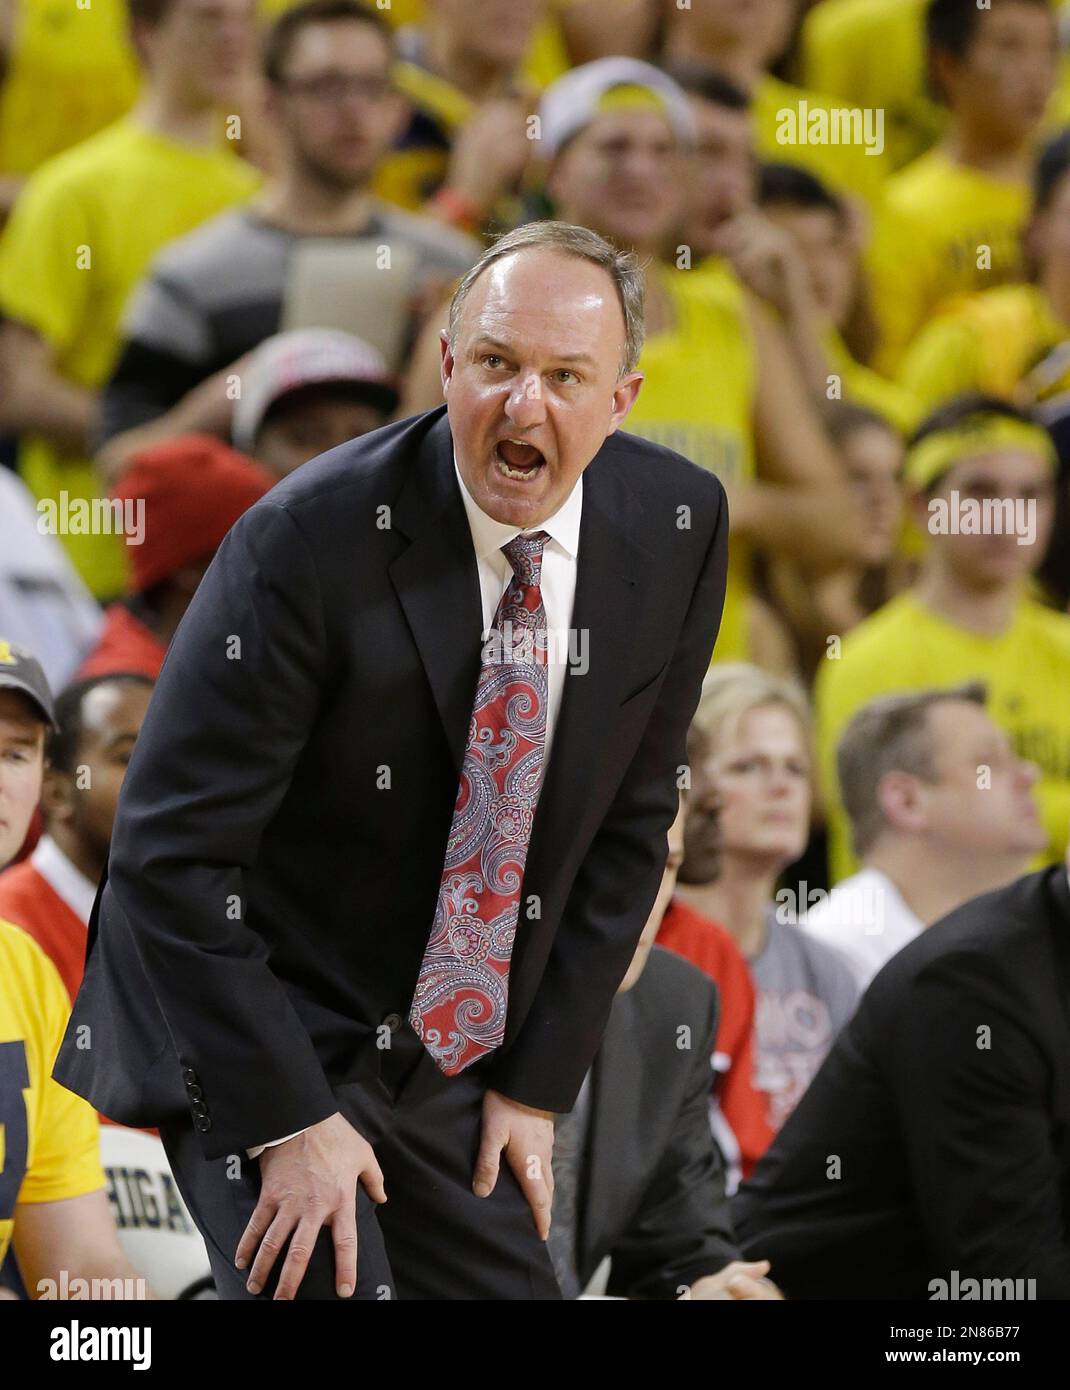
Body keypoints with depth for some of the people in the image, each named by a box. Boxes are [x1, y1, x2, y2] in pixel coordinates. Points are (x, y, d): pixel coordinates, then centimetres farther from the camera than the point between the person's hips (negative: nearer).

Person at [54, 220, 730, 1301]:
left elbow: (632, 817, 5)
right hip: (266, 1028, -6)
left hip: (456, 1047, 6)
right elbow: (169, 855, -20)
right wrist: (286, 1122, -21)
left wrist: (540, 1081, 2)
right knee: (328, 1287, -21)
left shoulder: (675, 524, -6)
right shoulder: (309, 541, -22)